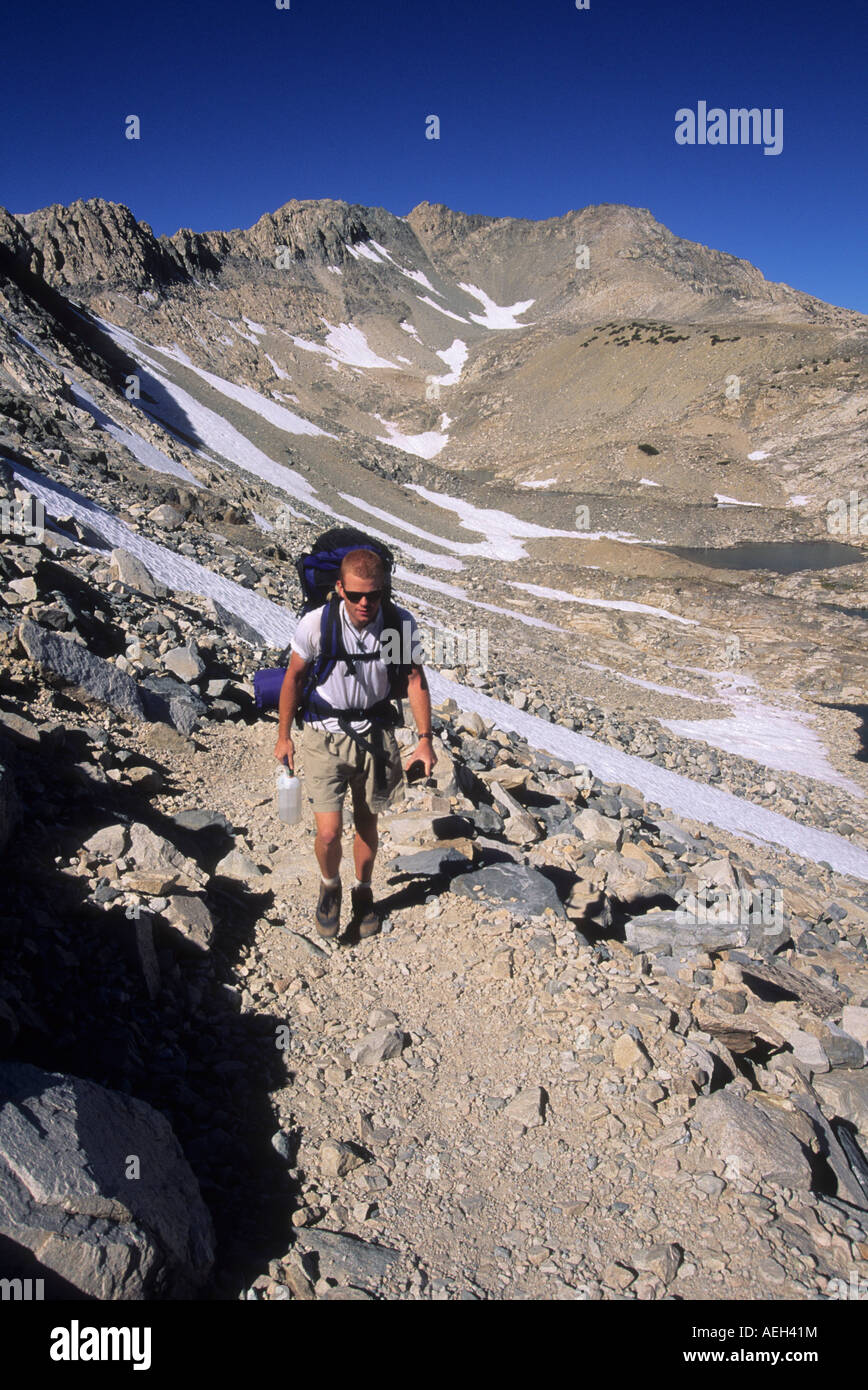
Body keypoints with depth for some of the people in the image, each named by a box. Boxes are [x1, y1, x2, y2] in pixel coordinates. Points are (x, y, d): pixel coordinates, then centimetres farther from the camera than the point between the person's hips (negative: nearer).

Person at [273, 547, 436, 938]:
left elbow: (415, 679, -3)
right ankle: (329, 885, 27)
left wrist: (425, 738, -4)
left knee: (367, 822, 16)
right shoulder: (315, 624, -23)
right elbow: (294, 676, -6)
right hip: (326, 734, -2)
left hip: (375, 733, 2)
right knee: (329, 833, -7)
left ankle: (363, 892, 43)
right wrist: (283, 736, 1)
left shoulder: (402, 624, -18)